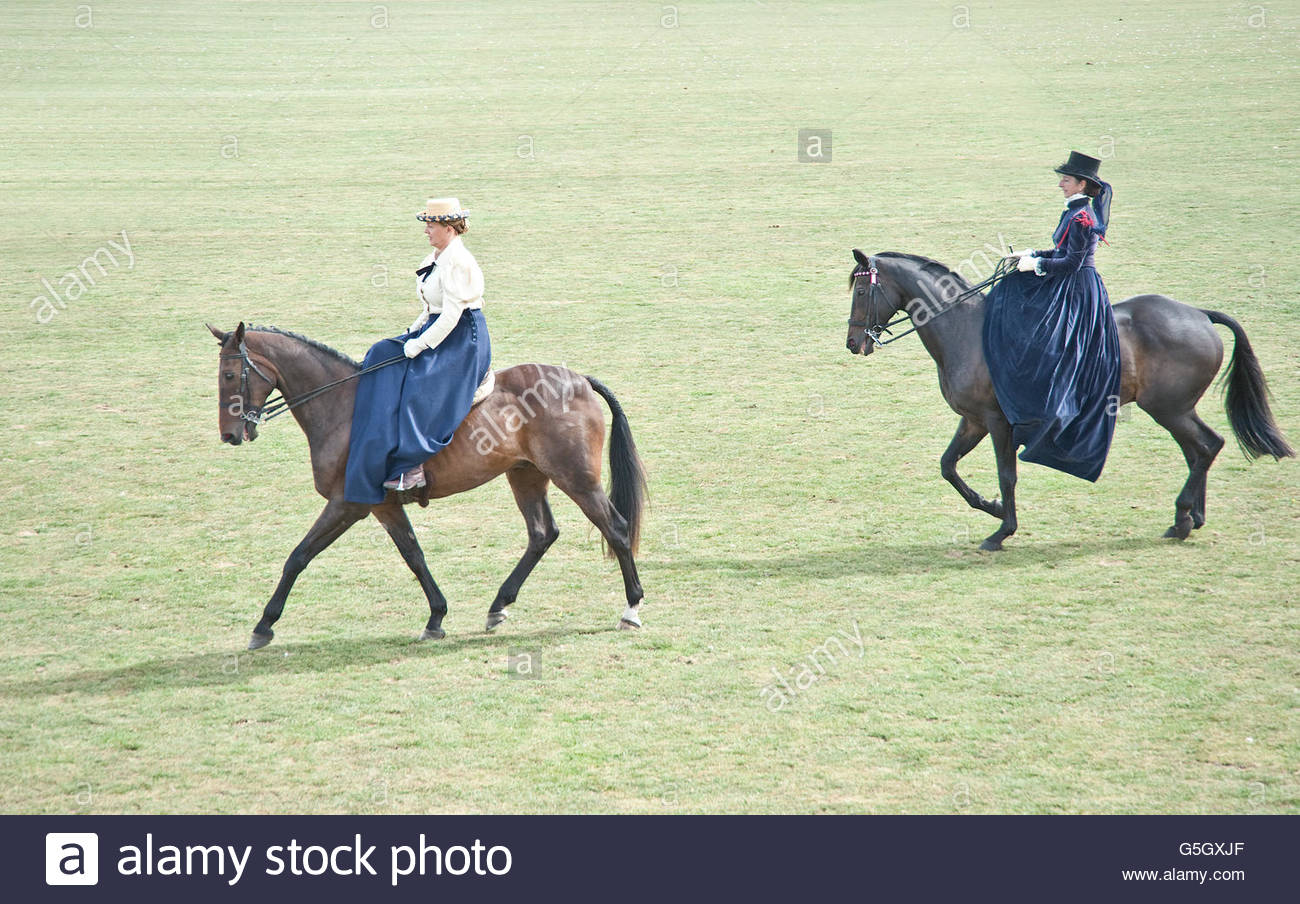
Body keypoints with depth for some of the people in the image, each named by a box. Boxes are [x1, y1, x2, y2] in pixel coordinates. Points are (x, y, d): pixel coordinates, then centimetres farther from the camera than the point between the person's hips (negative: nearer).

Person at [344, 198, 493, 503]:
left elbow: (451, 316, -21)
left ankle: (411, 468, -23)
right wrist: (412, 335, 9)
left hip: (461, 340, -11)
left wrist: (419, 344, -19)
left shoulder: (457, 262, -18)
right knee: (383, 356, 2)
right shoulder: (436, 259, 14)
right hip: (435, 331, 11)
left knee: (416, 388, -24)